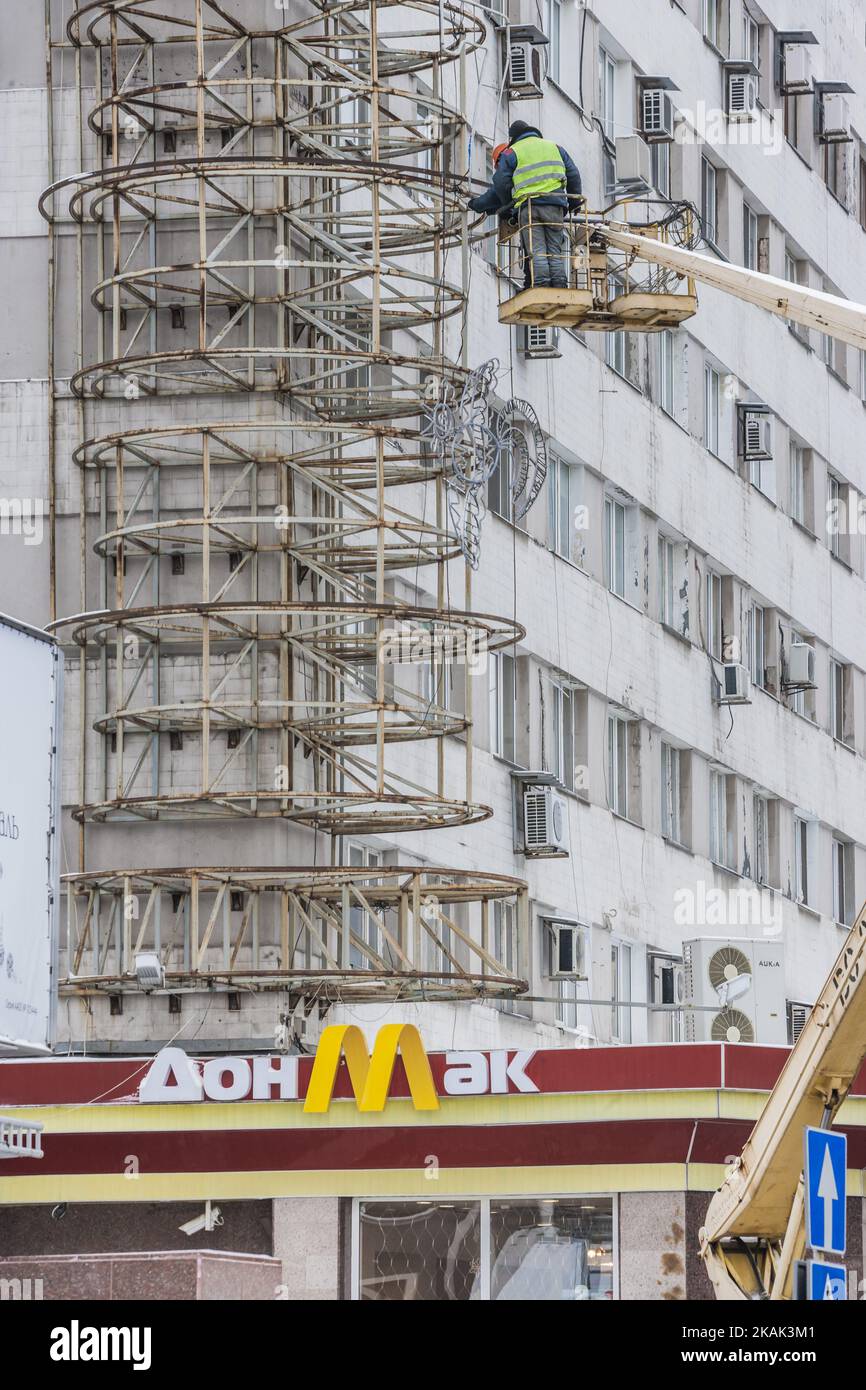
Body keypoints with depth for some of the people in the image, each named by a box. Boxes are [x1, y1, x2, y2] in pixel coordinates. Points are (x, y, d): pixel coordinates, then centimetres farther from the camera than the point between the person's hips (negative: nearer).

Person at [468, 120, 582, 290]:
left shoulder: (510, 153, 11)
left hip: (528, 206, -3)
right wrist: (574, 202, 31)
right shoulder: (555, 148, 23)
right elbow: (573, 175, 22)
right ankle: (560, 287, -7)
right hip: (555, 206, 3)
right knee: (555, 251, 4)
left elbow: (500, 185, 7)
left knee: (536, 252, -7)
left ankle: (540, 285, -19)